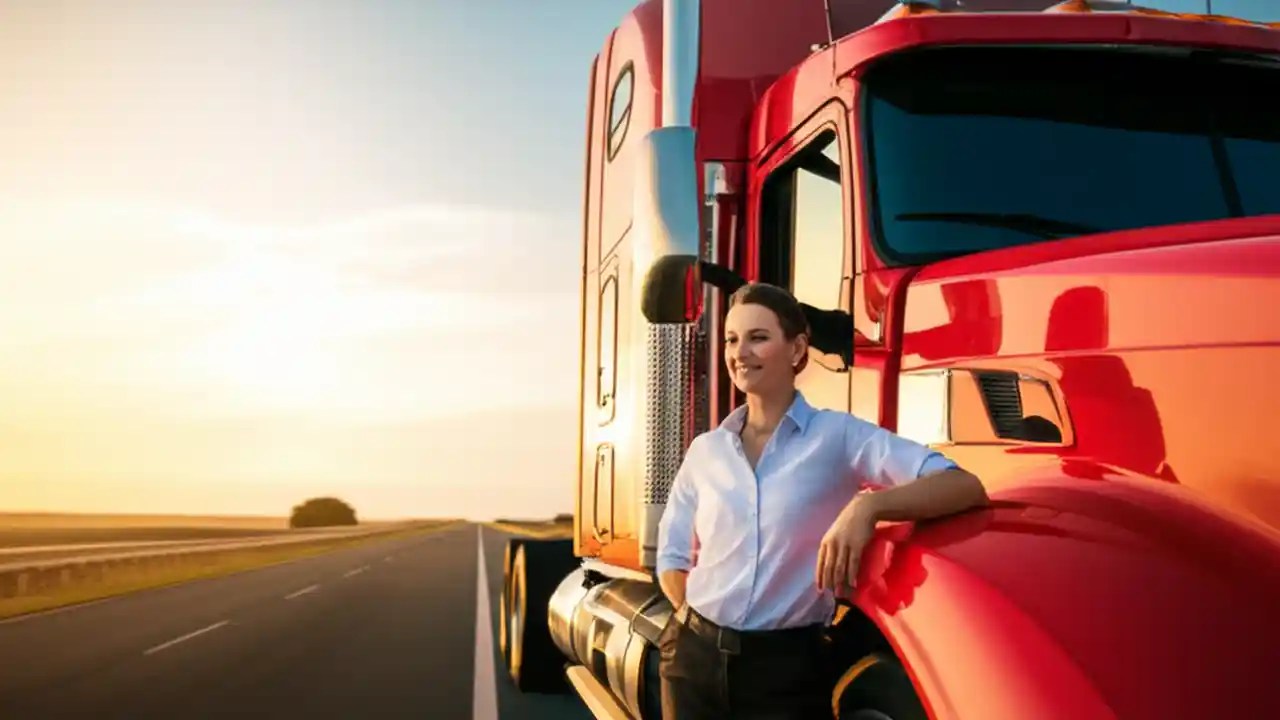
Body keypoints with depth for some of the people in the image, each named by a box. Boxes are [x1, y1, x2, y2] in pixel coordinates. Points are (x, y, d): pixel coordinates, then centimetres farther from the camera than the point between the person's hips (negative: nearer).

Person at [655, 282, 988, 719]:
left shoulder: (838, 436, -6)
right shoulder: (705, 451, 5)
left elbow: (965, 487, -16)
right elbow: (672, 559, 14)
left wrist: (868, 506, -31)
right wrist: (702, 625, -1)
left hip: (786, 665, -3)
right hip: (694, 654, 4)